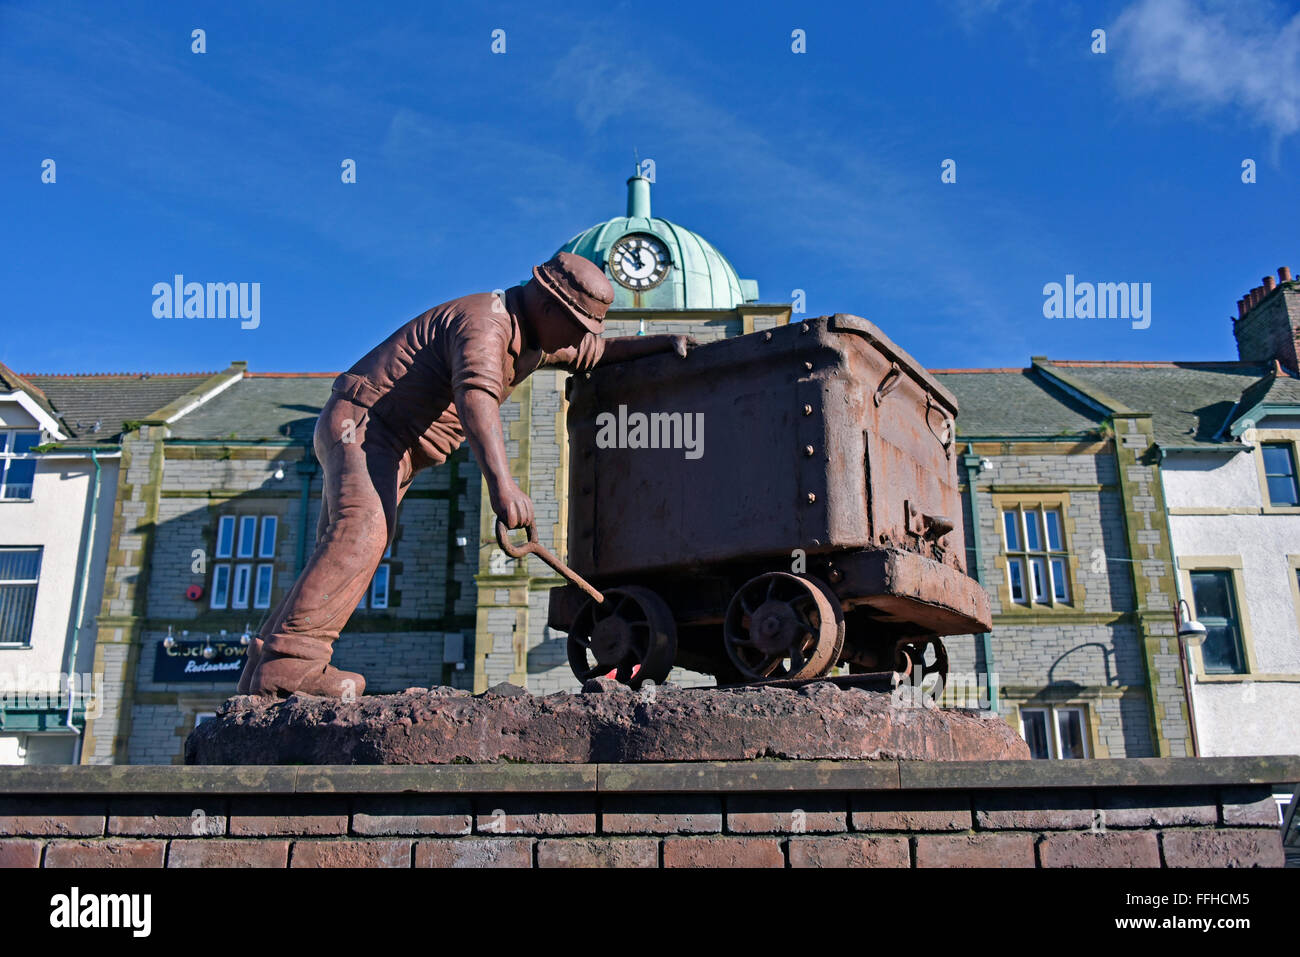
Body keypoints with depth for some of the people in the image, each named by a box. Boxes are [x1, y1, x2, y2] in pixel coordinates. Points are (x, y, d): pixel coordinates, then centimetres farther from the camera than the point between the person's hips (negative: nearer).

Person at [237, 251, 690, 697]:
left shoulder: (534, 337, 12)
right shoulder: (485, 323, -21)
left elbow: (596, 352, 28)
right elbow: (476, 396, -41)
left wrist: (661, 342, 15)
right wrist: (502, 485, -53)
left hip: (391, 453, 10)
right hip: (360, 422, -10)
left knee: (344, 559, 4)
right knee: (364, 529, -32)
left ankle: (262, 670, 7)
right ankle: (290, 663, -39)